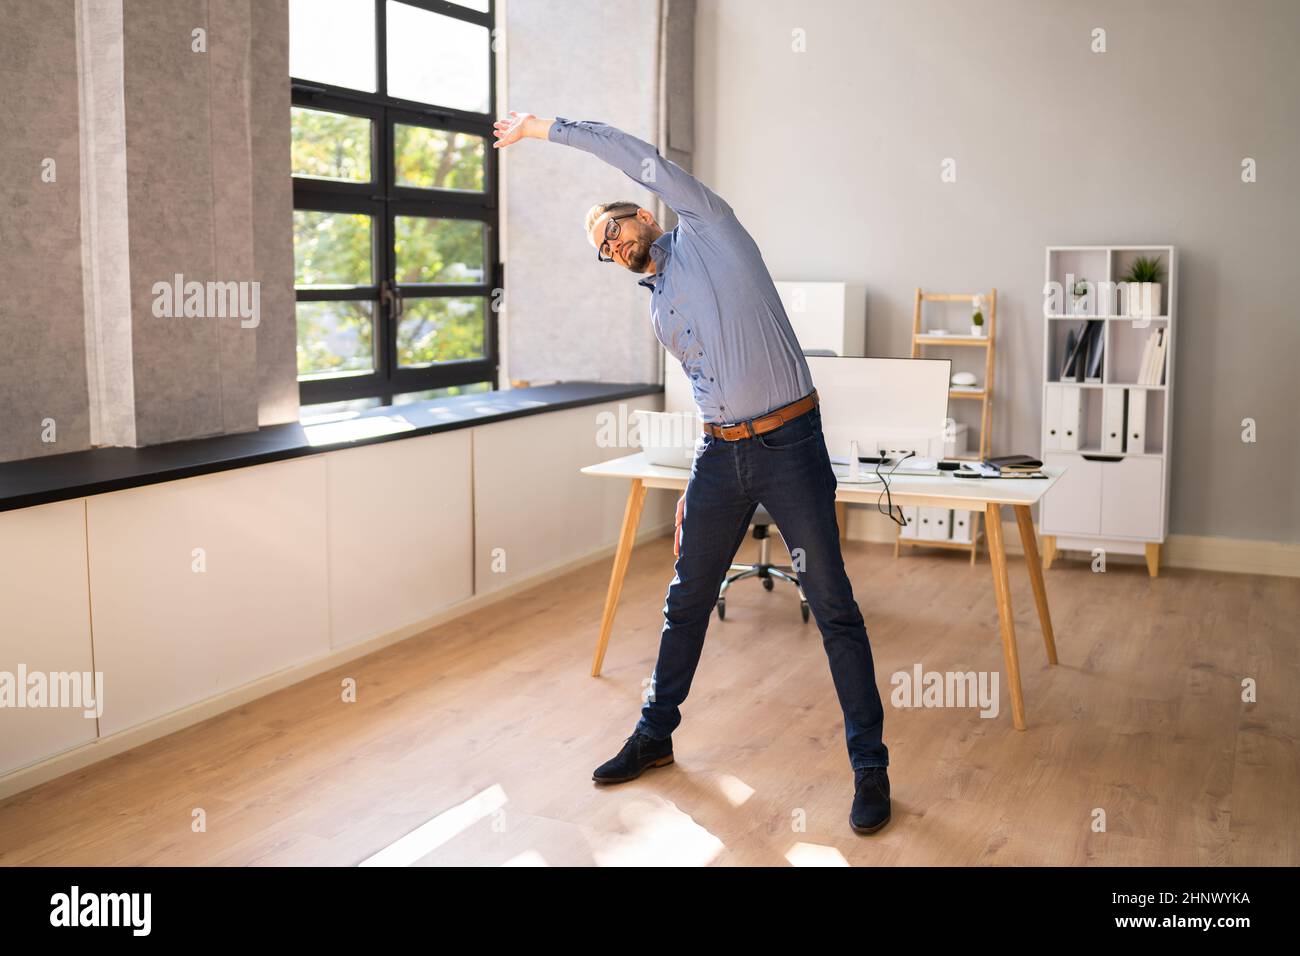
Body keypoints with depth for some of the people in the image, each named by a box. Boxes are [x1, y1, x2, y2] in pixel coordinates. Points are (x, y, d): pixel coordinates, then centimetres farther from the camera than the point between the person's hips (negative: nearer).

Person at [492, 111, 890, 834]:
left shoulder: (708, 229, 2)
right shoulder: (660, 313, 19)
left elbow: (644, 161, -8)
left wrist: (550, 129, -1)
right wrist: (696, 492, 21)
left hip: (788, 443, -7)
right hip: (720, 455, 7)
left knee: (834, 607, -2)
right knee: (686, 602, 15)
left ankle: (870, 766, 9)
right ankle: (655, 735, 33)